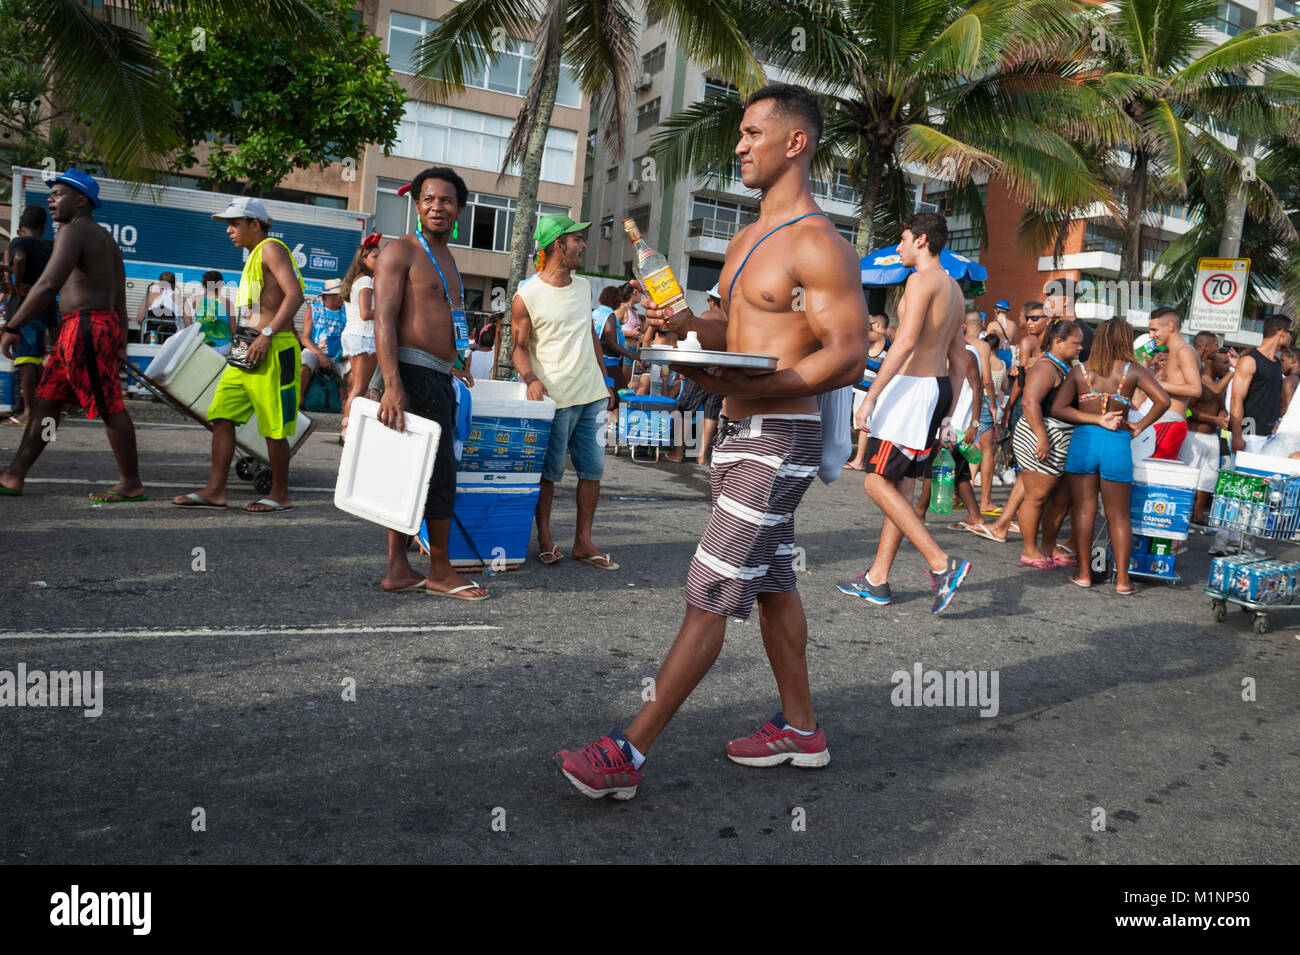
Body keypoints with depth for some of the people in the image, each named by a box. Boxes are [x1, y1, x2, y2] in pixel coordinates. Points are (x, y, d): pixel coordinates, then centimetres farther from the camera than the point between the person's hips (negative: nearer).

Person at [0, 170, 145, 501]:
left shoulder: (73, 230, -9)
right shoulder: (105, 238, 22)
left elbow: (48, 285, -21)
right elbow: (119, 297, 20)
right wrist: (120, 343, 19)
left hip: (85, 327, -10)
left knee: (109, 407, -6)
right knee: (45, 401, 10)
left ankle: (131, 485, 0)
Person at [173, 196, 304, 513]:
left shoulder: (271, 248, -6)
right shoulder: (255, 256, 23)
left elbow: (294, 295, -18)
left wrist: (267, 334, -23)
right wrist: (242, 341, 21)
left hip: (272, 349, -10)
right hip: (247, 351, 10)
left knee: (273, 427, -4)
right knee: (222, 416, 5)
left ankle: (280, 495, 6)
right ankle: (215, 490, 8)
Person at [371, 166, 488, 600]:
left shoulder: (447, 259, 21)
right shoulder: (400, 251, -7)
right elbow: (383, 320, -16)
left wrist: (452, 366, 28)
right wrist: (392, 385, -25)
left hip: (437, 378, 9)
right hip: (413, 376, -9)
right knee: (439, 472, -6)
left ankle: (398, 570, 14)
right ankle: (440, 571, 5)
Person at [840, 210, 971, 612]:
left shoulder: (922, 279, -11)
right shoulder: (952, 287, 19)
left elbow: (906, 341, -22)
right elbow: (960, 357, 21)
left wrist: (871, 395, -23)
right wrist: (948, 411, 24)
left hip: (913, 387, -10)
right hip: (939, 386, 10)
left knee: (877, 482, -7)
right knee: (900, 485, 11)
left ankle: (942, 564, -12)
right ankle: (877, 580, 16)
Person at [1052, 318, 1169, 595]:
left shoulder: (1079, 371, 3)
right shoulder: (1132, 370, -1)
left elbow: (1058, 409, -5)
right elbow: (1163, 401, -10)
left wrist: (1096, 420, -6)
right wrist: (1139, 427, 1)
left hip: (1083, 440, 1)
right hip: (1117, 445, -1)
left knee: (1083, 509, 8)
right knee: (1118, 515, 8)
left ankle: (1083, 573, 12)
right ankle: (1122, 580, 10)